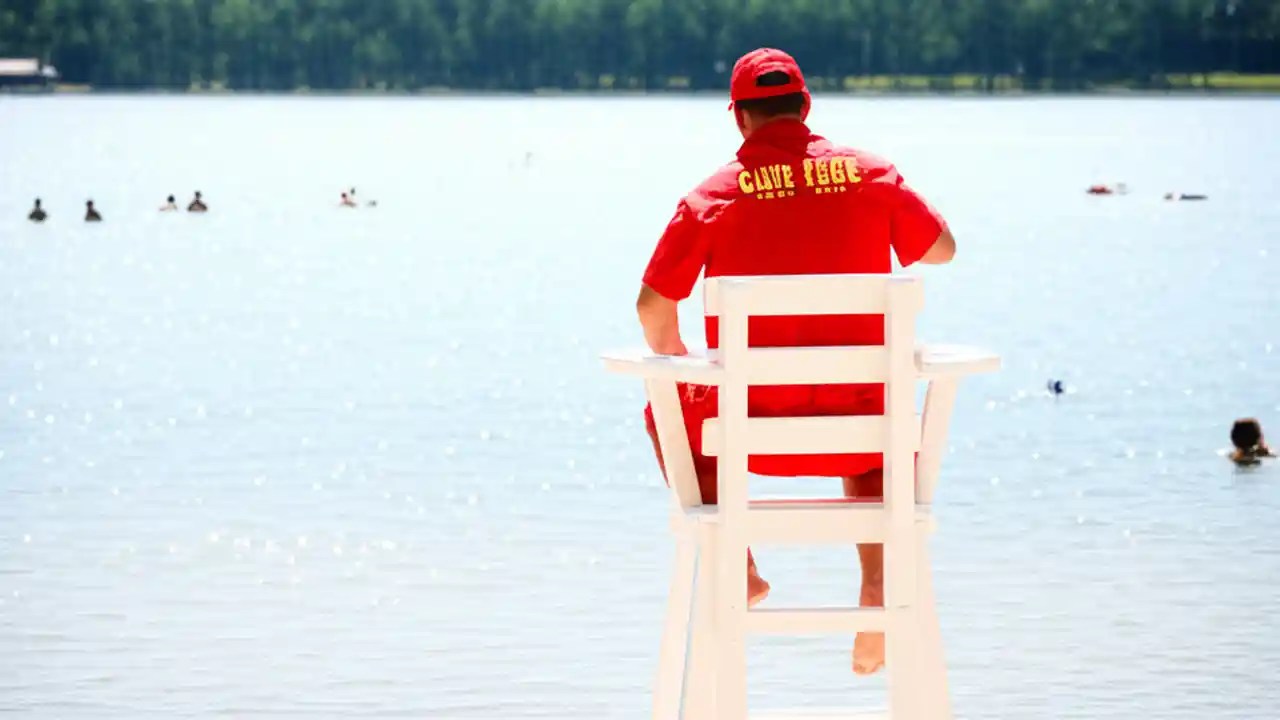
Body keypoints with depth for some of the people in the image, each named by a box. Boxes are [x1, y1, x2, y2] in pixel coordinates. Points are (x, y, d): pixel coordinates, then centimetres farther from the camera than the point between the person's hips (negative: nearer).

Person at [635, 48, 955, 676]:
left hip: (750, 431, -1)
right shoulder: (872, 174, 0)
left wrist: (671, 355, 18)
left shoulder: (715, 194, -5)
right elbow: (941, 249, 14)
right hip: (856, 432, 1)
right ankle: (878, 579, 14)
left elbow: (652, 305, -4)